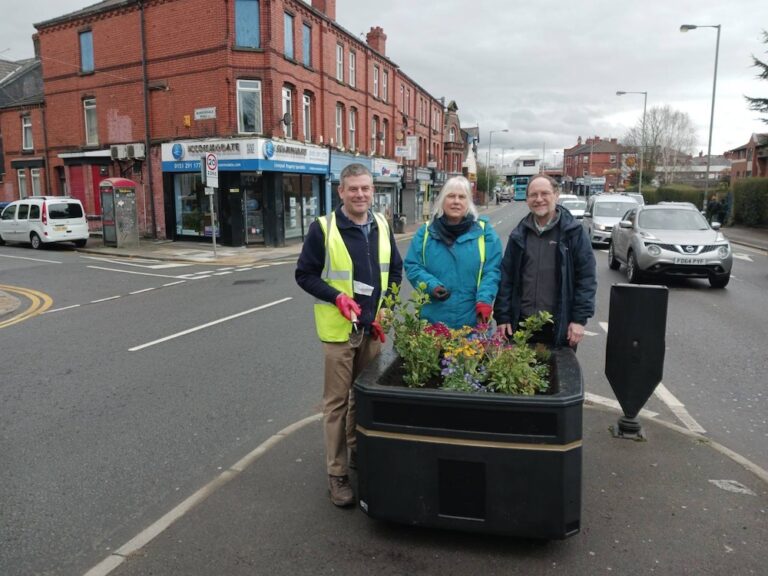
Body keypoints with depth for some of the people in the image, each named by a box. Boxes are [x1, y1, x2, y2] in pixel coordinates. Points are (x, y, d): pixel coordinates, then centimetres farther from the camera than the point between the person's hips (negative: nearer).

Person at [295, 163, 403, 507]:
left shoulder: (381, 226, 6)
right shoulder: (323, 228, -9)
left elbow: (395, 269, 15)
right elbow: (305, 274, -6)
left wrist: (387, 307, 2)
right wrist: (337, 297, -19)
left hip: (373, 327, 5)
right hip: (339, 328, -5)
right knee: (337, 401, 2)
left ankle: (359, 453, 37)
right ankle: (337, 473, 14)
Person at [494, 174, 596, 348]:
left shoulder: (573, 232, -3)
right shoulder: (519, 235, 7)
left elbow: (586, 277, -5)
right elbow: (506, 277, 6)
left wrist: (580, 319, -11)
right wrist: (502, 317, 1)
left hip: (560, 326, -3)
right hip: (521, 323, 3)